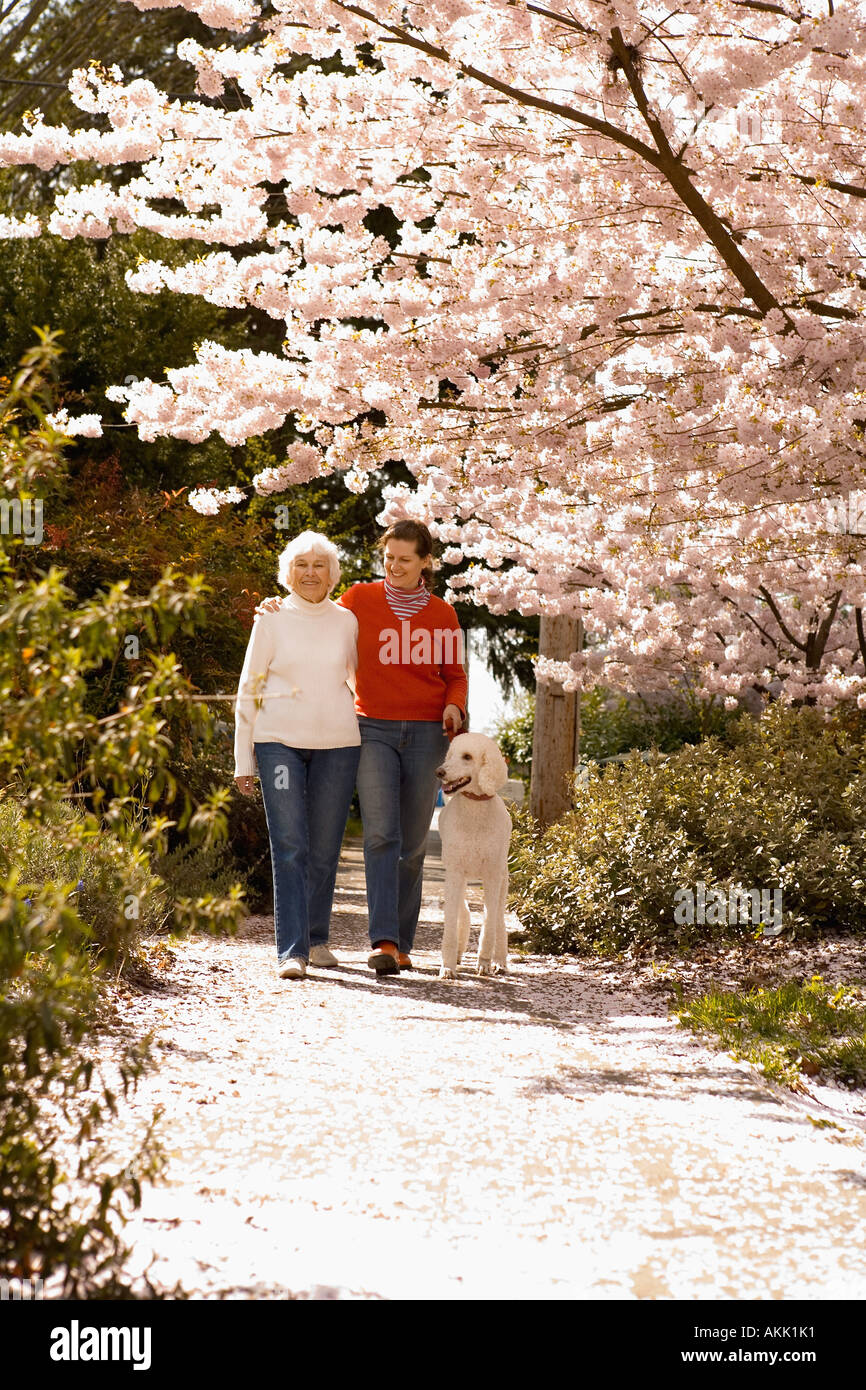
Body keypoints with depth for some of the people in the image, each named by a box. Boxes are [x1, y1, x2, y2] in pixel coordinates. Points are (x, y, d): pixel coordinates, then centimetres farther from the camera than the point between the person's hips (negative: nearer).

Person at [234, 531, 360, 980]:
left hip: (336, 742, 2)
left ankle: (316, 939, 20)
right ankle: (292, 950, -12)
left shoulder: (346, 621, 9)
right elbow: (248, 688, 7)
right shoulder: (271, 619, 4)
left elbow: (363, 678, 24)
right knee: (289, 847, -9)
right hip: (279, 741, -2)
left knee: (324, 848, 5)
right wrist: (243, 760, 3)